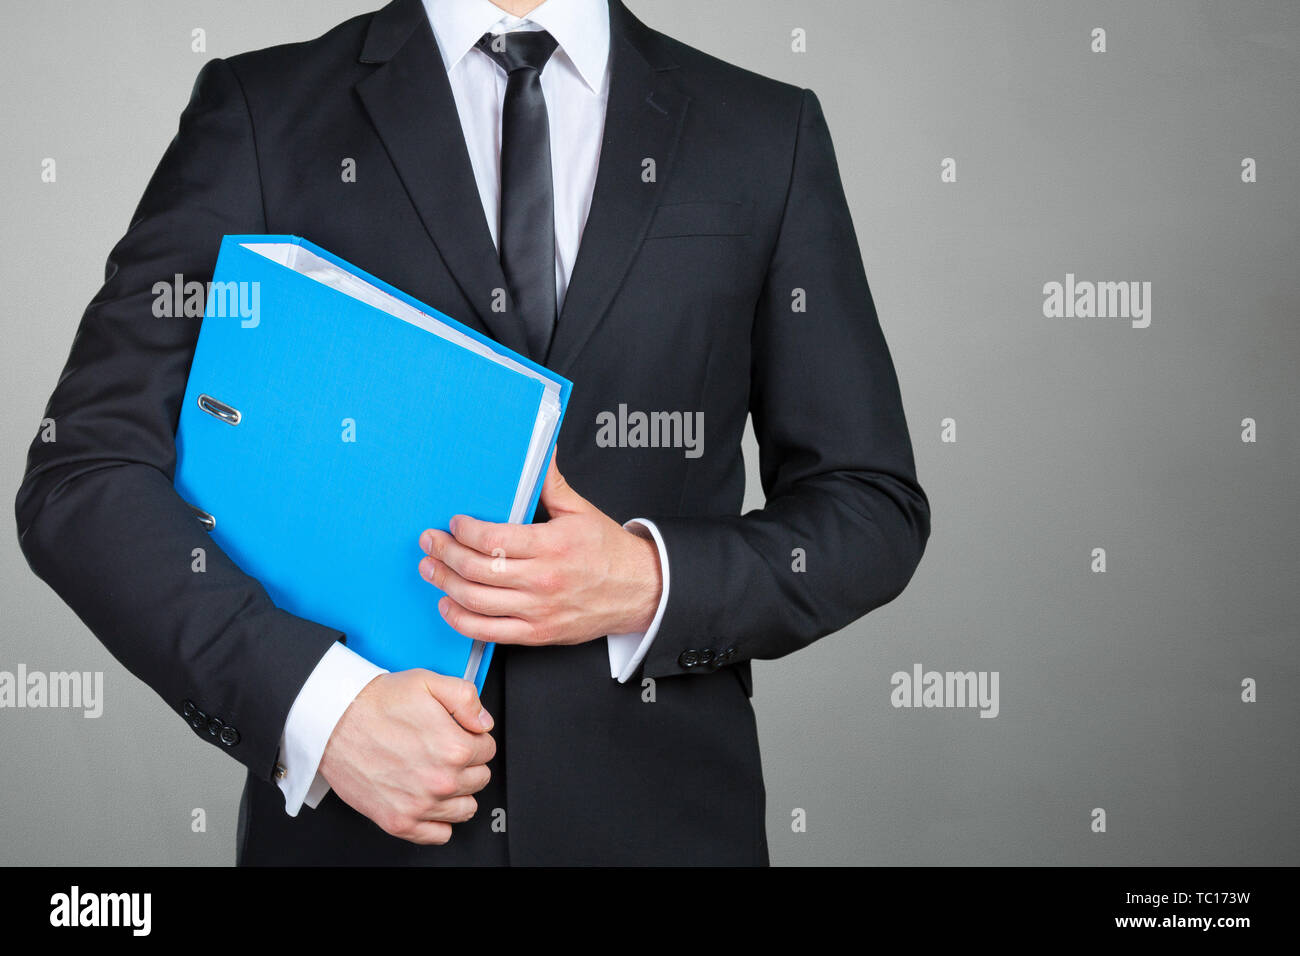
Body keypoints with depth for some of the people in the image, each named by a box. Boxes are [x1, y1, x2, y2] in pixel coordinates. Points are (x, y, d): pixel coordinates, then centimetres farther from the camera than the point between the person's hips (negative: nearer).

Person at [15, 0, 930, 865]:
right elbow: (84, 474, -6)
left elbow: (875, 507, 3)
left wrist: (650, 583, -14)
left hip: (664, 815, 1)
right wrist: (319, 703, -18)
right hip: (352, 819, -1)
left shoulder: (770, 134, 2)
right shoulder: (260, 111, -2)